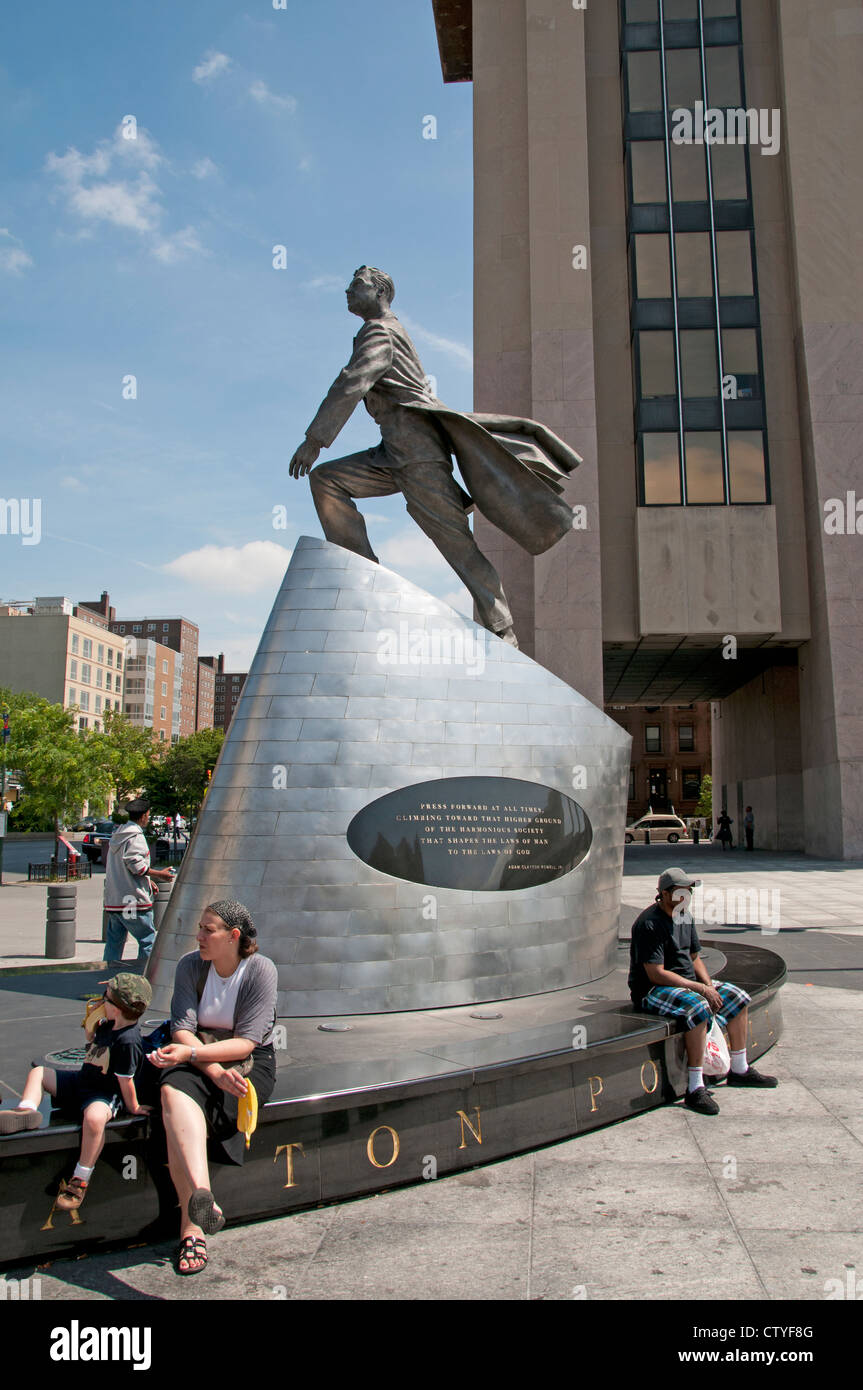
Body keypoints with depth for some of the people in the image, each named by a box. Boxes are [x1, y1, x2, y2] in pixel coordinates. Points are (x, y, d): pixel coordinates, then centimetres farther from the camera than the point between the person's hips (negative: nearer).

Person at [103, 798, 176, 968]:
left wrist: (148, 880, 25)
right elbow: (136, 865, -20)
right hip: (133, 902, -9)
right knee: (148, 941, -2)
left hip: (113, 901, 9)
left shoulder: (117, 835, 18)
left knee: (114, 942, 12)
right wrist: (160, 874, -9)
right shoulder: (136, 836, -12)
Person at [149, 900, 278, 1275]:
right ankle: (203, 1198, -50)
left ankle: (191, 1223, -26)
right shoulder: (191, 965, 1)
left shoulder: (261, 970, -10)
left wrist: (192, 1053, -26)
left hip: (248, 1062, -2)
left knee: (180, 1119, -29)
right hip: (196, 1056, 2)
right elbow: (182, 1029, -7)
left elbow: (246, 1042, -14)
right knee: (173, 1092, -33)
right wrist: (214, 1070, -23)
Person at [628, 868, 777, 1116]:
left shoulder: (685, 916, 9)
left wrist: (709, 986, -4)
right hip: (652, 991, -10)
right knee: (699, 1008, -34)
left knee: (737, 997, 7)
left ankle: (739, 1070, 19)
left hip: (688, 982, 10)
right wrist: (700, 988, -23)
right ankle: (695, 1089, -29)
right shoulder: (649, 923, -21)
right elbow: (656, 974, -25)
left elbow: (695, 958, 16)